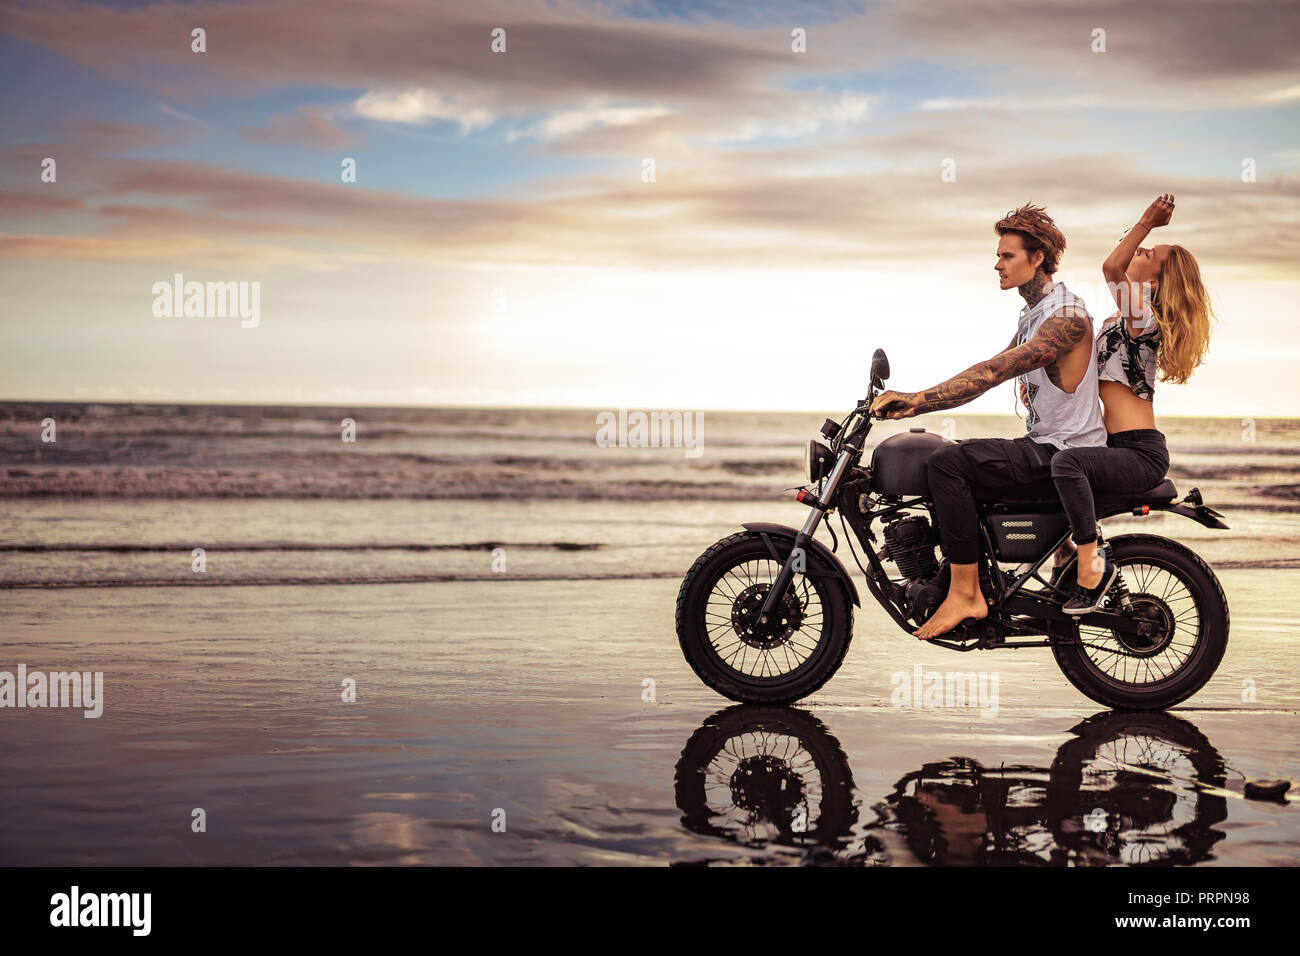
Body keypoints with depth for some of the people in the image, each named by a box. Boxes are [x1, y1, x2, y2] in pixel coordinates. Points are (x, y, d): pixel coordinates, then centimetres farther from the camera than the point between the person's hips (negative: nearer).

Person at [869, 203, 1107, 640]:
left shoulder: (1067, 315, -17)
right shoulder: (1033, 313, 17)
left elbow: (994, 372, -28)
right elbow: (995, 371, 13)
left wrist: (919, 399, -32)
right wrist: (917, 404, 2)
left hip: (1067, 452, -11)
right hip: (1043, 445, 11)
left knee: (947, 462, -24)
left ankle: (965, 592, -21)